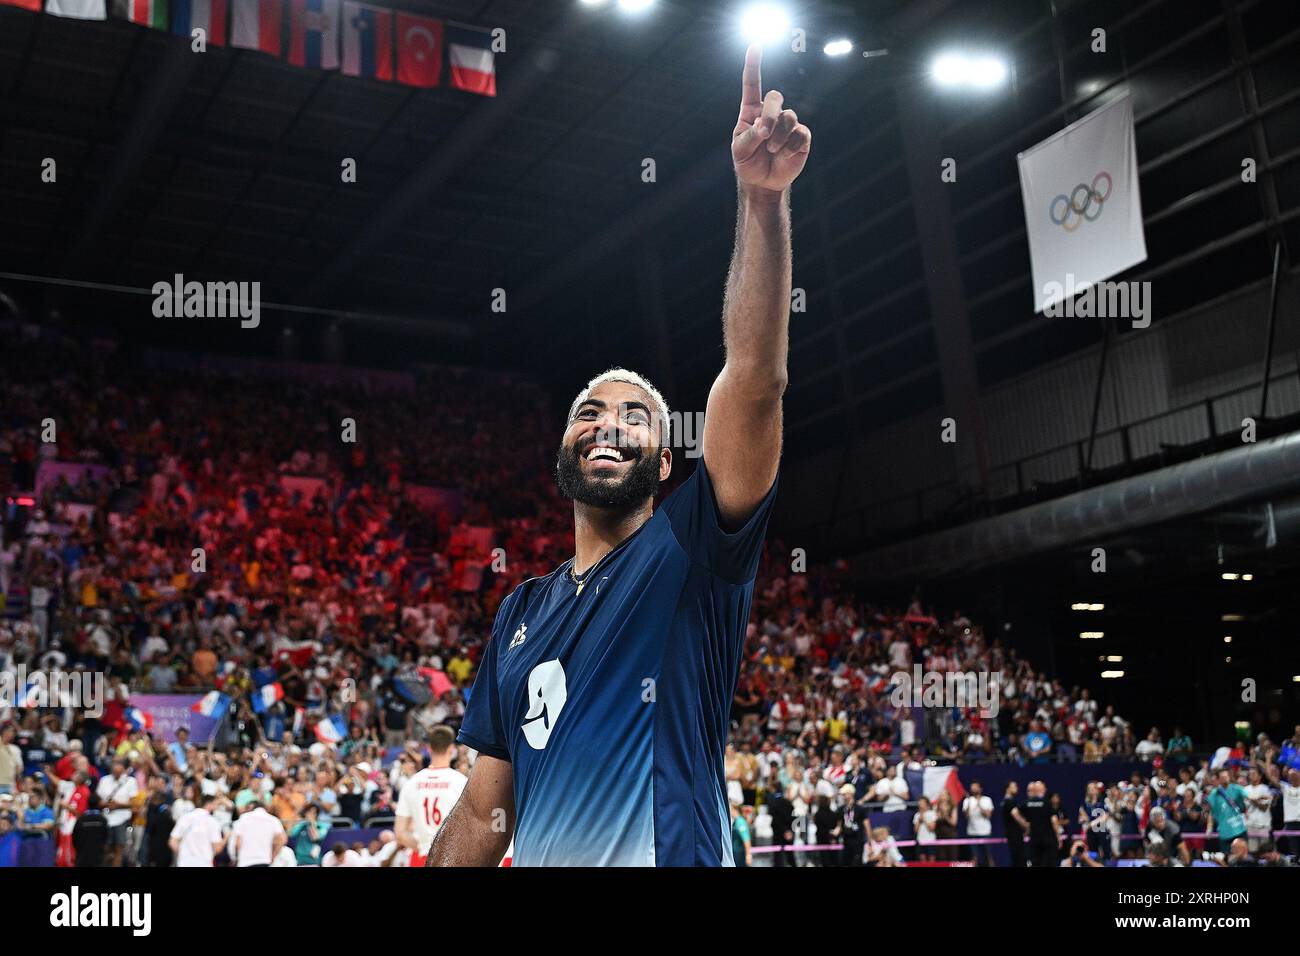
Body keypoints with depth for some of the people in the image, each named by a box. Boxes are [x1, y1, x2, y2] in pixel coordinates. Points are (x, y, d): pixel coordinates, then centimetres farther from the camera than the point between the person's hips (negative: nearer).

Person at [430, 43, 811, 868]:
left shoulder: (691, 553, -3)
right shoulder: (523, 612, 11)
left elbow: (756, 380, -18)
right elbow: (484, 814, 13)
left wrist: (765, 202, -27)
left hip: (671, 853, -4)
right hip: (544, 859, 5)